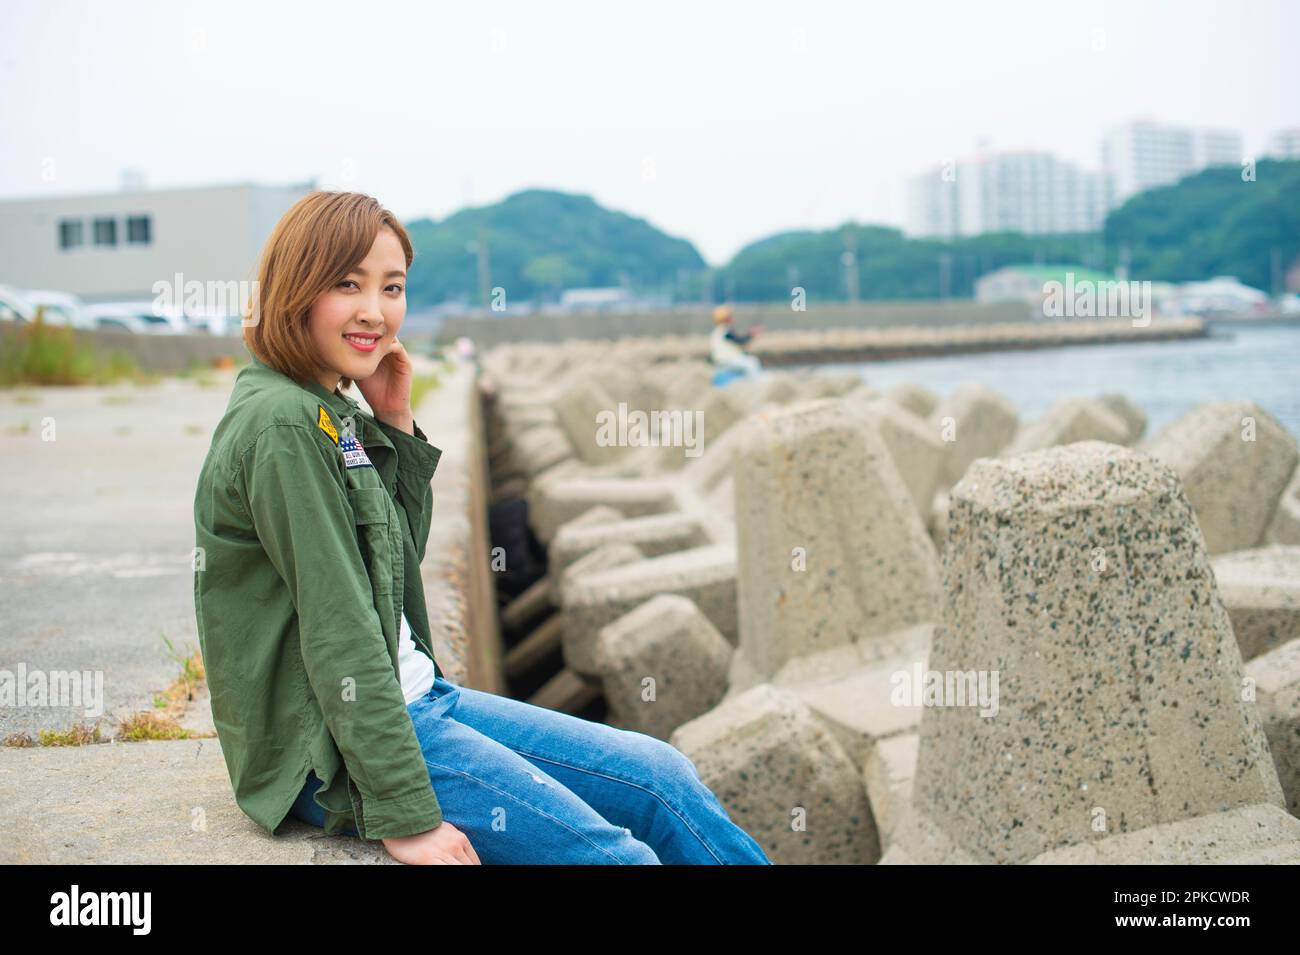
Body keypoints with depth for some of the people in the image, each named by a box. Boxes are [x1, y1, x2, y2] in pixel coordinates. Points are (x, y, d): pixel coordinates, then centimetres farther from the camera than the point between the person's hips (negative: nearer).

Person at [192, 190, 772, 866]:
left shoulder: (334, 414, 11)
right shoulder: (282, 424, -18)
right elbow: (338, 626, -21)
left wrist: (397, 427, 6)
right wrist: (404, 813, -21)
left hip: (407, 695, 10)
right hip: (332, 753, -10)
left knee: (663, 779, 5)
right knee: (617, 855, -16)